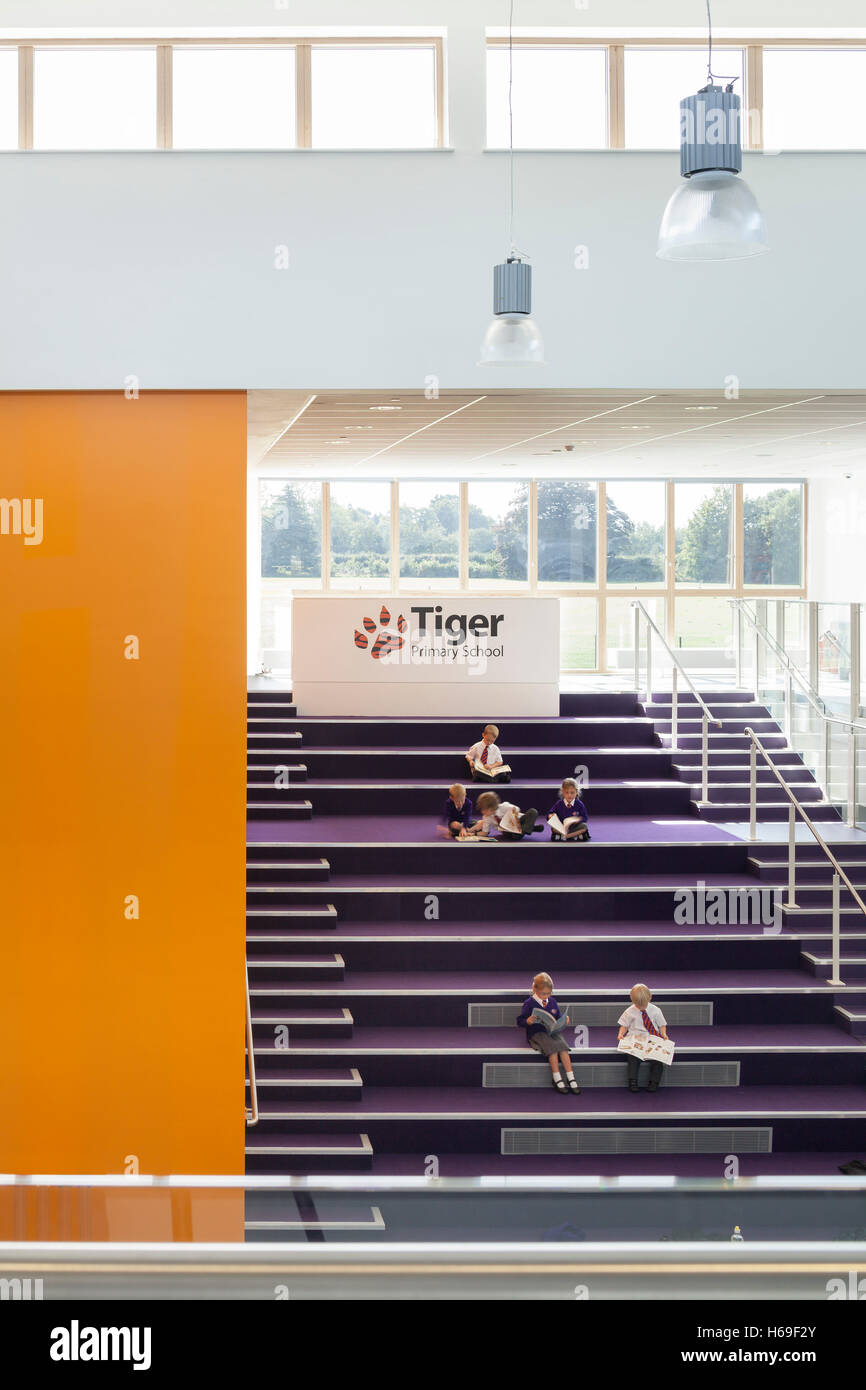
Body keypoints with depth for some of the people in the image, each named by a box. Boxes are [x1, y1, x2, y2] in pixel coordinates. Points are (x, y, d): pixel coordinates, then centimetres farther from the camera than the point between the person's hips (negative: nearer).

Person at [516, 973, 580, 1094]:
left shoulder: (552, 1002, 13)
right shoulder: (529, 1003, 0)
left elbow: (559, 1017, 23)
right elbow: (519, 1021, 0)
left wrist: (564, 1019, 1)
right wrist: (527, 1022, -21)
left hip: (553, 1032, 4)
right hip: (536, 1034, -4)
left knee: (562, 1045, -27)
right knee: (552, 1045, -32)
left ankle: (571, 1078, -26)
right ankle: (557, 1080, -25)